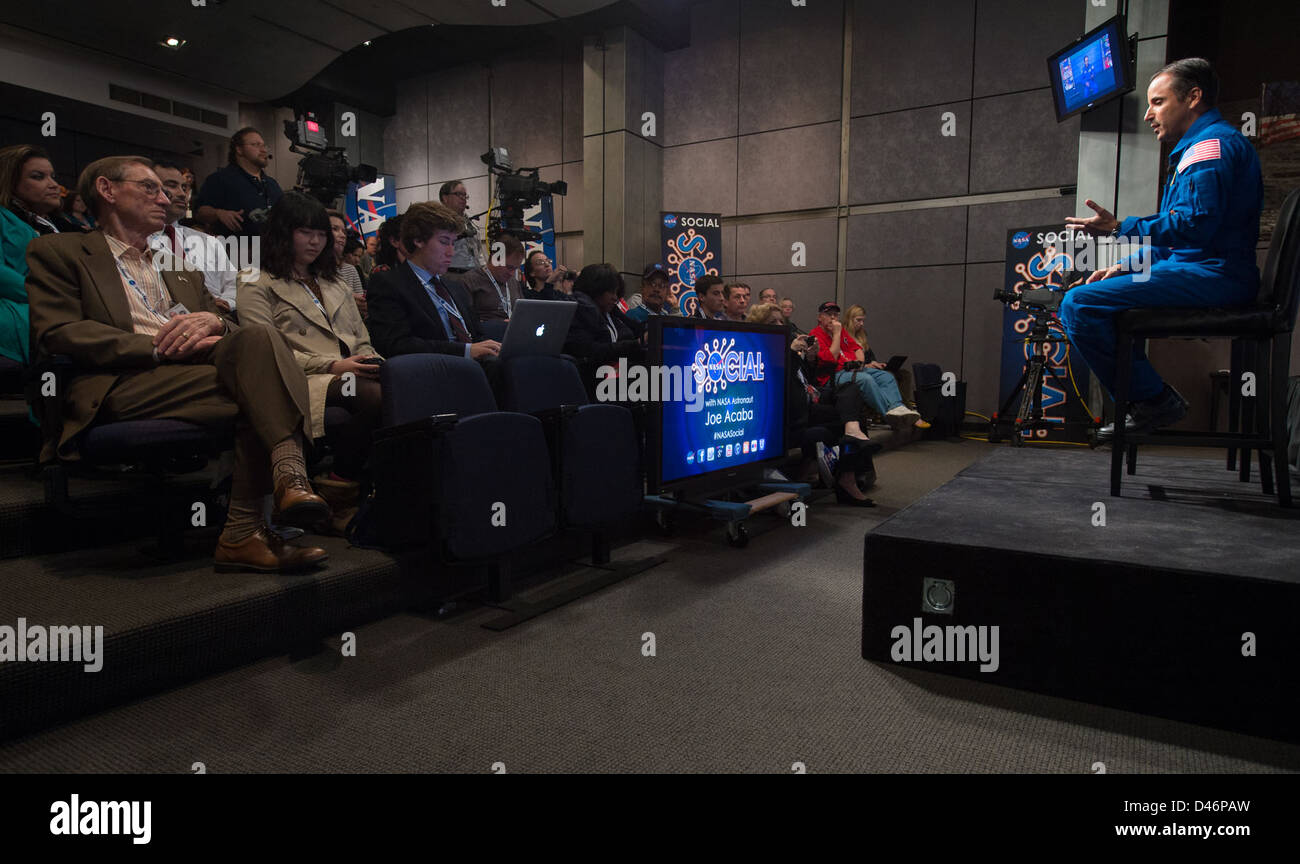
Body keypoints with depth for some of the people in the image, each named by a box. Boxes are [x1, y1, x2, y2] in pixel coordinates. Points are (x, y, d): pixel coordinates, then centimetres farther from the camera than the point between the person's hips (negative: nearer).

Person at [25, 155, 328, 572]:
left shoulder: (179, 265, 32)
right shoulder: (58, 251, 17)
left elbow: (236, 328, 22)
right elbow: (57, 333, -1)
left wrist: (212, 321, -4)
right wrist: (158, 347, -14)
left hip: (200, 366, 4)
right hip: (124, 382, -4)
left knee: (260, 336, -29)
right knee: (255, 390, -30)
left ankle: (289, 476, -41)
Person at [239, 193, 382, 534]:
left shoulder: (337, 285, 33)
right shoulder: (258, 287, 13)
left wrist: (373, 363, 2)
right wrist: (331, 365, -14)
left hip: (354, 375, 5)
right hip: (303, 380, -5)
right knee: (376, 395, -38)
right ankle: (341, 492, -22)